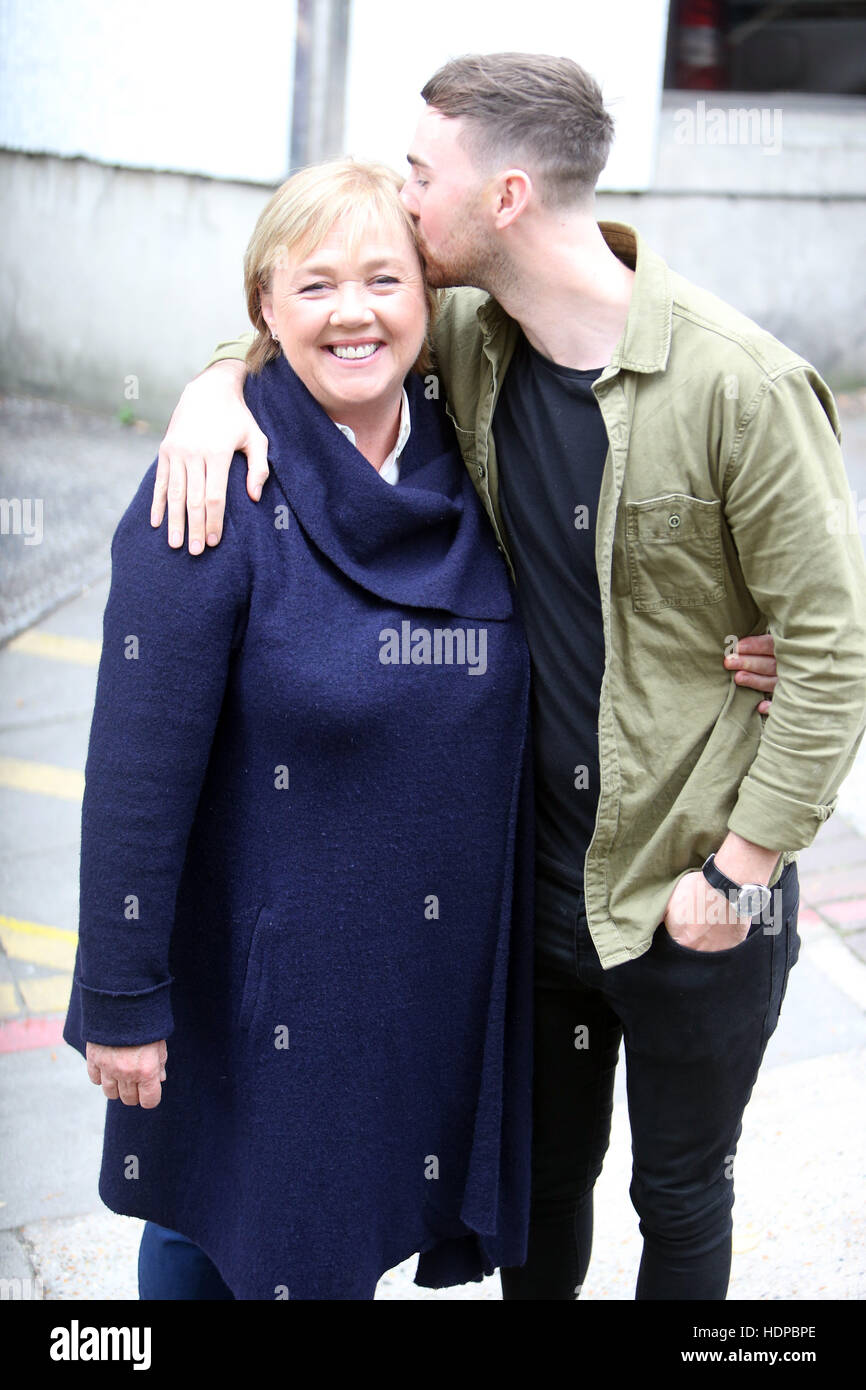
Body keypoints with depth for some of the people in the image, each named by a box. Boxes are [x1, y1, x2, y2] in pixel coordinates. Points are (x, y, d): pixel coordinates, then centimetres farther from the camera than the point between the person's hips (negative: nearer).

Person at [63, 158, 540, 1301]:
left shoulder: (460, 468, -1)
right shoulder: (222, 488, -18)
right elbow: (139, 766, -17)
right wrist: (121, 996, -14)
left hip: (433, 972, 5)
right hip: (259, 972, -5)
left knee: (350, 1226, 21)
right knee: (212, 1225, 14)